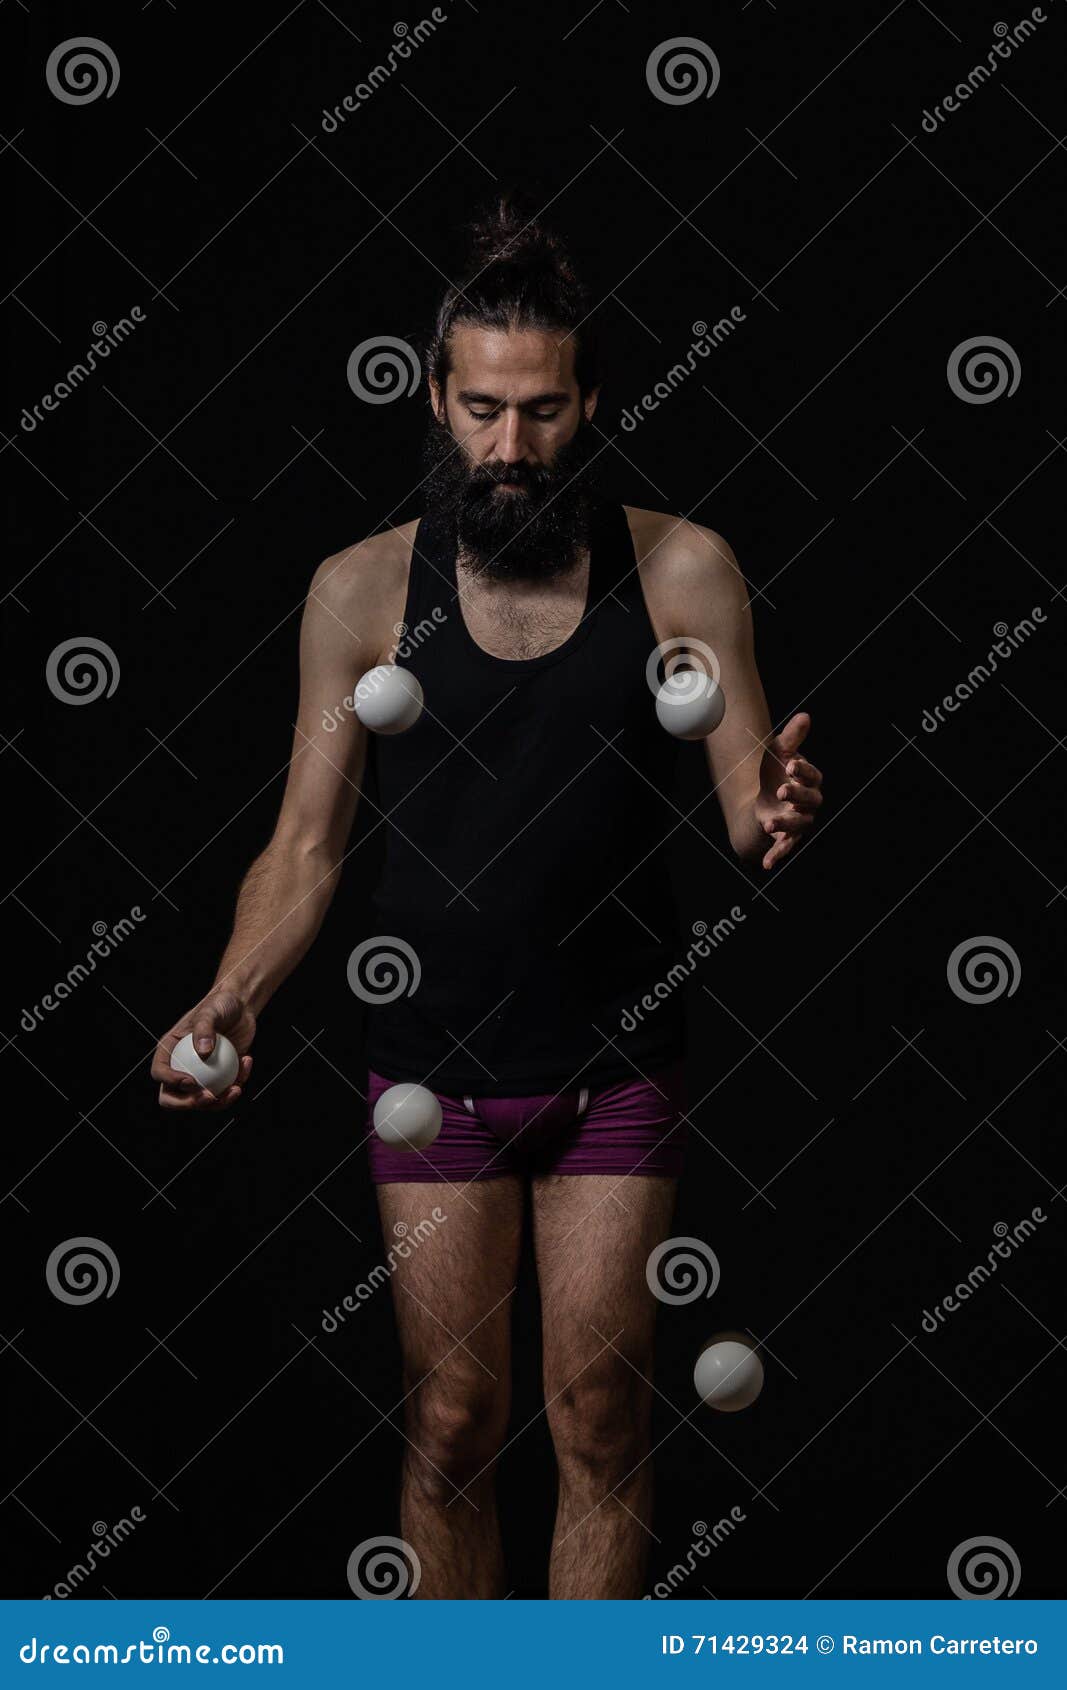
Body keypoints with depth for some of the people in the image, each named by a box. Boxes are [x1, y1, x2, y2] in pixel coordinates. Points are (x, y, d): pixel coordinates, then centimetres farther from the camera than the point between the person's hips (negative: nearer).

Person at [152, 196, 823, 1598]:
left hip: (616, 1068, 0)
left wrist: (776, 813, -28)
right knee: (452, 1427, 5)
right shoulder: (364, 590, -3)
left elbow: (745, 810, -3)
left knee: (601, 1427, 4)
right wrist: (228, 1000, -17)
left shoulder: (682, 571, -4)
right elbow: (306, 846, 0)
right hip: (434, 1072, 0)